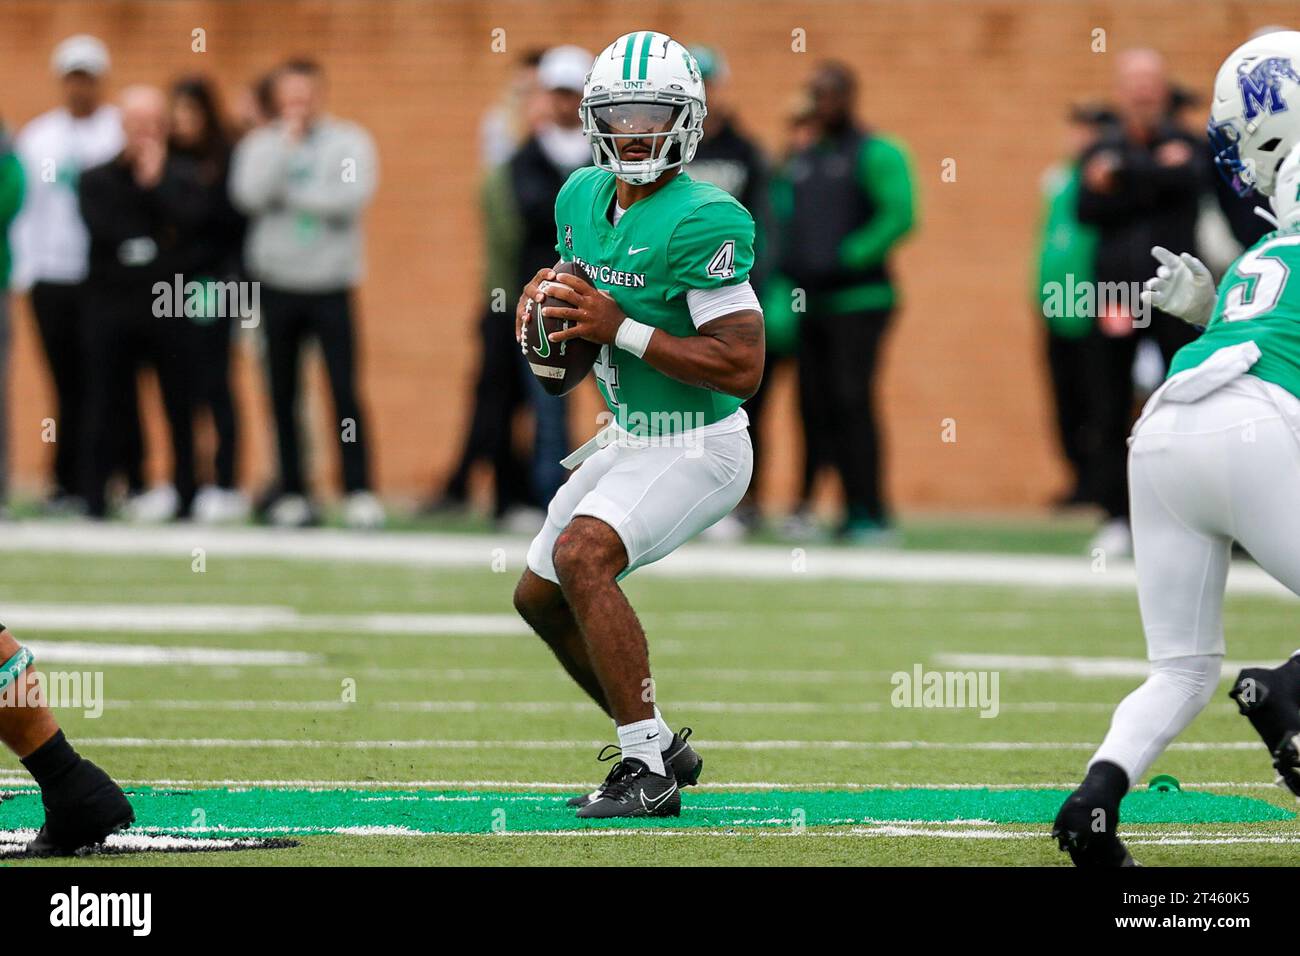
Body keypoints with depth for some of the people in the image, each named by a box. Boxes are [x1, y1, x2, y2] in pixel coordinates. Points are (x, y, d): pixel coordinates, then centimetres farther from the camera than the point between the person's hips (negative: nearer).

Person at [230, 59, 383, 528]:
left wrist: (290, 195, -10)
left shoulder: (348, 142, 3)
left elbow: (353, 196, -13)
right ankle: (292, 493, 11)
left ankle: (359, 491, -4)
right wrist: (286, 144, -12)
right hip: (276, 286, 2)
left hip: (331, 285, -2)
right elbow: (249, 195, -12)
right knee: (283, 395, 5)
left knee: (344, 390, -8)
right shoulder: (260, 145, 6)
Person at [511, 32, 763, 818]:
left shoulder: (702, 223, -24)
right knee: (540, 596, 16)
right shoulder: (584, 199, 2)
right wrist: (545, 299, -3)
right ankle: (660, 745, 30)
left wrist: (619, 328, -28)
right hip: (630, 439, 9)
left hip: (698, 448, -9)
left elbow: (743, 367, -27)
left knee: (581, 554, -28)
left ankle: (649, 771, -22)